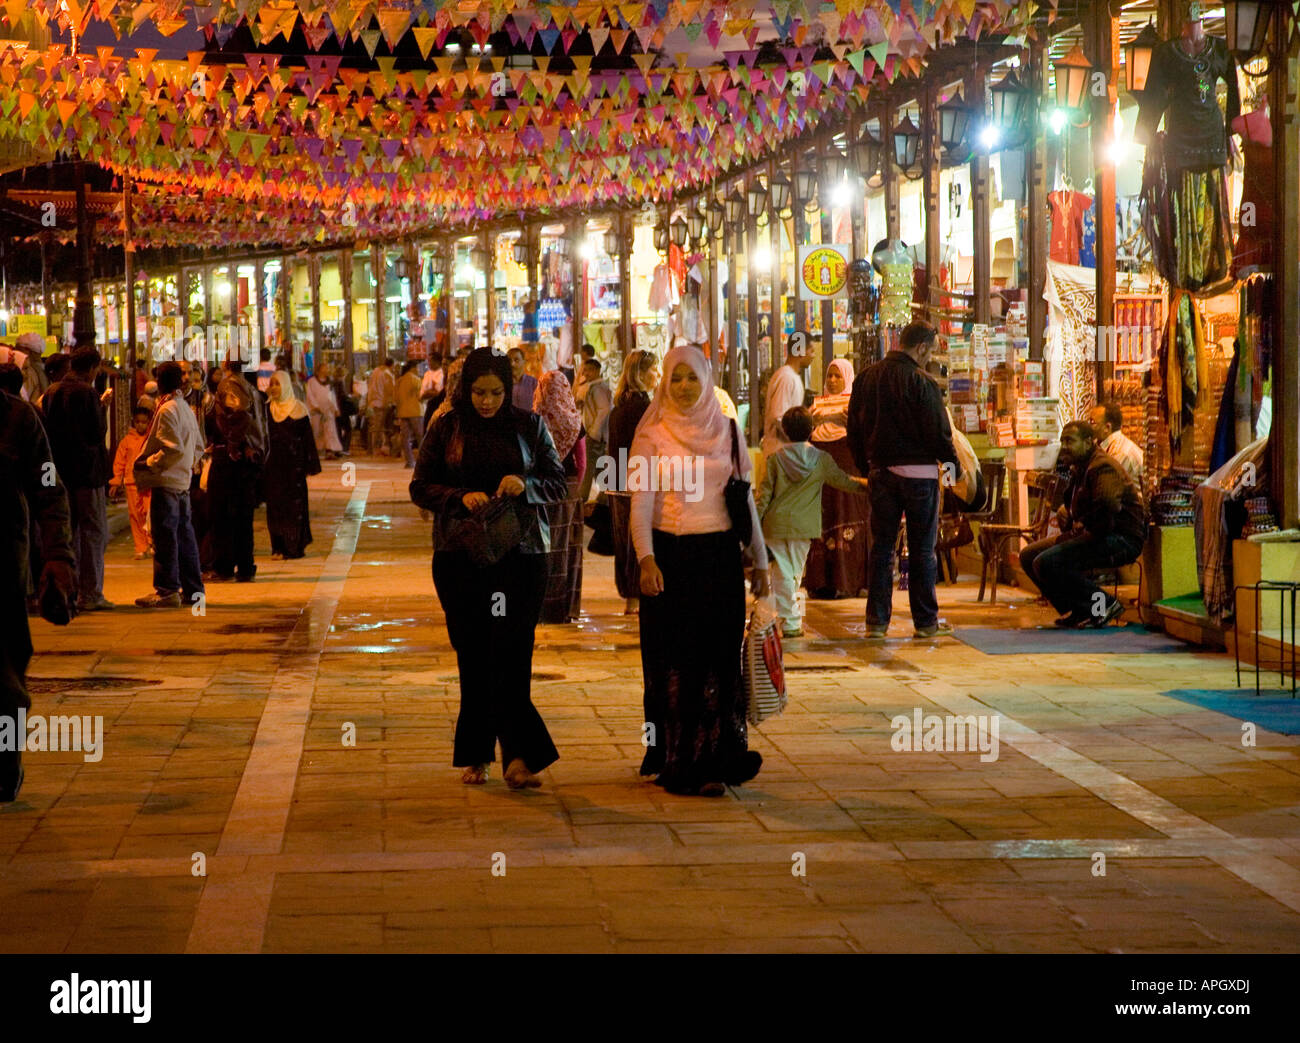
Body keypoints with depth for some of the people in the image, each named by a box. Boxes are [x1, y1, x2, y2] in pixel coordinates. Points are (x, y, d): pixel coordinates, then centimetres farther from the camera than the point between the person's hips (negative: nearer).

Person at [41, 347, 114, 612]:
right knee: (94, 531, -2)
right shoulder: (87, 393, -14)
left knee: (68, 531, 13)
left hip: (60, 470, 7)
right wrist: (102, 409, -1)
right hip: (88, 470, -7)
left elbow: (47, 431, 13)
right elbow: (97, 432, -15)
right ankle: (90, 594, -5)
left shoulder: (51, 393, 9)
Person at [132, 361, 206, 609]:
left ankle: (167, 590, -6)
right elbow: (198, 447, 19)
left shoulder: (167, 410, -13)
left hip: (166, 482, -9)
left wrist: (148, 464, -13)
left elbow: (174, 449, -20)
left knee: (165, 537, -6)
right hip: (183, 482, 9)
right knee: (184, 536, 12)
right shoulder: (186, 409, 15)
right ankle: (192, 589, 15)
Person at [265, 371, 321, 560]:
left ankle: (295, 546, 3)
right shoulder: (268, 409, 9)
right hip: (273, 464, 4)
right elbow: (264, 436, 12)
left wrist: (310, 465, -7)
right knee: (275, 504, 2)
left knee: (294, 503, -3)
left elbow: (307, 438, -3)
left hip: (293, 464, -4)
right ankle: (279, 546, 6)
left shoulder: (298, 409, -3)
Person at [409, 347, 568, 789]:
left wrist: (525, 485, -14)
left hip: (519, 554, -1)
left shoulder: (528, 426, 4)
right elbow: (420, 488, 5)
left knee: (512, 653, -9)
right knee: (473, 656, 4)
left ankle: (518, 757, -11)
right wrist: (460, 498, -14)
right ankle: (477, 756, 12)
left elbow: (558, 482, 7)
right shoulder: (446, 428, 5)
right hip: (461, 555, 1)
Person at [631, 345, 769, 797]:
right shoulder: (651, 436, 1)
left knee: (719, 659, 0)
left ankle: (714, 761, 5)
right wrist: (646, 559, -20)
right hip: (671, 557, -2)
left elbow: (746, 500, 14)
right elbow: (641, 503, -6)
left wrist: (760, 560, 12)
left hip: (720, 556, 2)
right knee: (675, 661, 0)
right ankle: (678, 763, 6)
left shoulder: (728, 432, 9)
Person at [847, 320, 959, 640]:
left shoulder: (866, 377, 5)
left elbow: (854, 430, 10)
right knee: (922, 549, 4)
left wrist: (865, 468, 19)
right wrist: (953, 462, 4)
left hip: (880, 472, 5)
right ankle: (926, 621, 9)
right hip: (919, 472, -5)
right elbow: (938, 433, -13)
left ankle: (876, 622, 7)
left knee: (881, 547, 9)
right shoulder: (922, 382, -15)